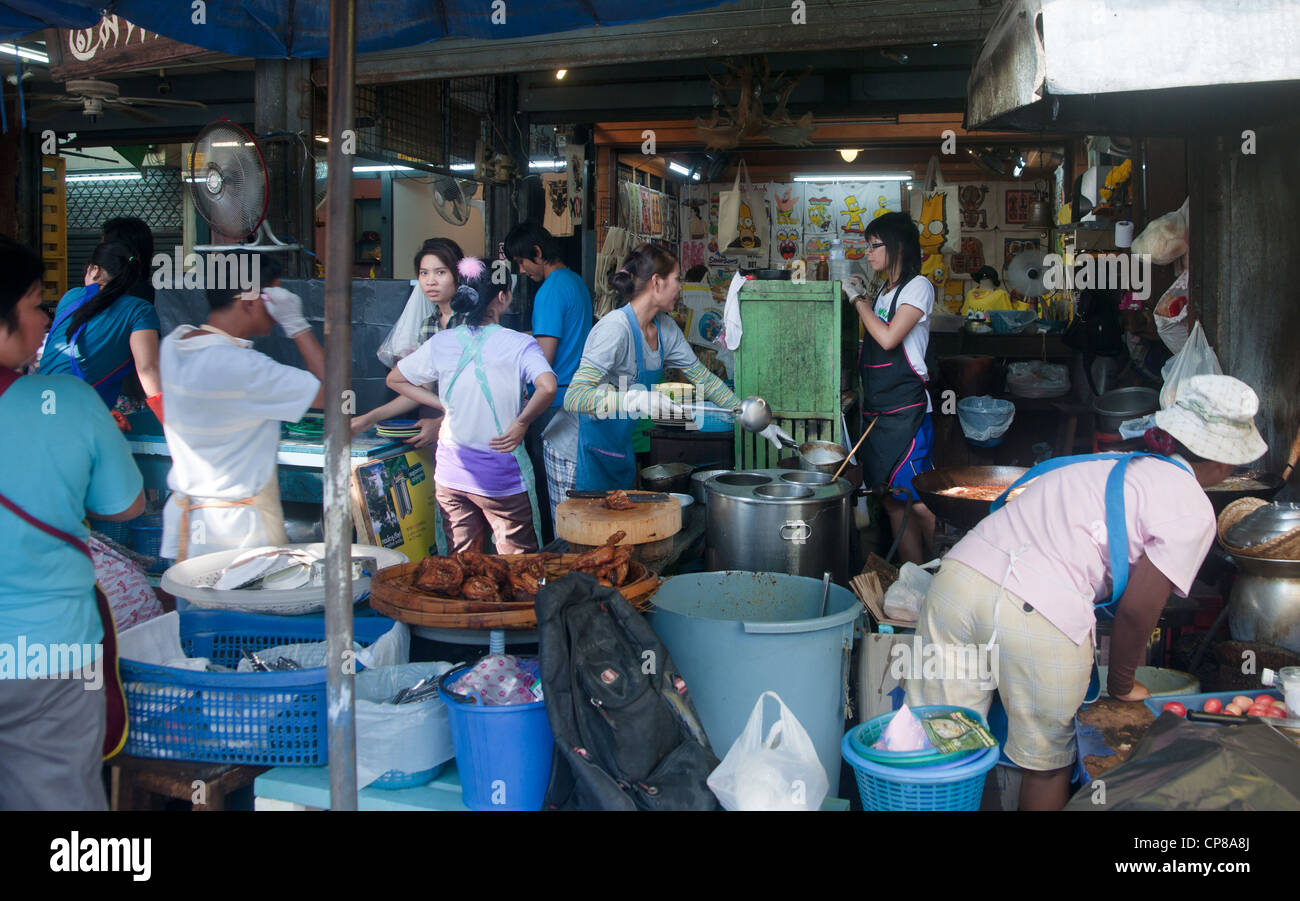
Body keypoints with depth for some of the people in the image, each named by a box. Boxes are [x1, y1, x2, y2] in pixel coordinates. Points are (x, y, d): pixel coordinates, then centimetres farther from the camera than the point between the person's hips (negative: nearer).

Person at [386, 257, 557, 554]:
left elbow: (394, 379, 12)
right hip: (503, 478, -4)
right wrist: (520, 423, -13)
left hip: (451, 473, 4)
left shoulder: (440, 343, 0)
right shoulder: (519, 344, -12)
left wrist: (444, 405, 10)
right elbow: (547, 387, -29)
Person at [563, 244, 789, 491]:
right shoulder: (616, 329, -24)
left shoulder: (664, 327, 2)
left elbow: (702, 377, 10)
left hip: (622, 450, 8)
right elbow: (574, 397, -31)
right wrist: (636, 399, -41)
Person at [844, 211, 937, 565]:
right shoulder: (885, 291, 18)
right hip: (878, 409, 9)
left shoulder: (917, 285, -6)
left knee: (919, 501, -11)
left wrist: (859, 301, -6)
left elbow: (888, 337, -17)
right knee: (893, 501, 8)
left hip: (906, 409, -9)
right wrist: (863, 298, 14)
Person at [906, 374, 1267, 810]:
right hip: (1042, 618, -6)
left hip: (960, 573, 6)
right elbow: (1136, 609, 1)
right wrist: (1122, 684, 19)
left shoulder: (1112, 463, 27)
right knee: (1047, 763, 18)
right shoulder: (1192, 511, 7)